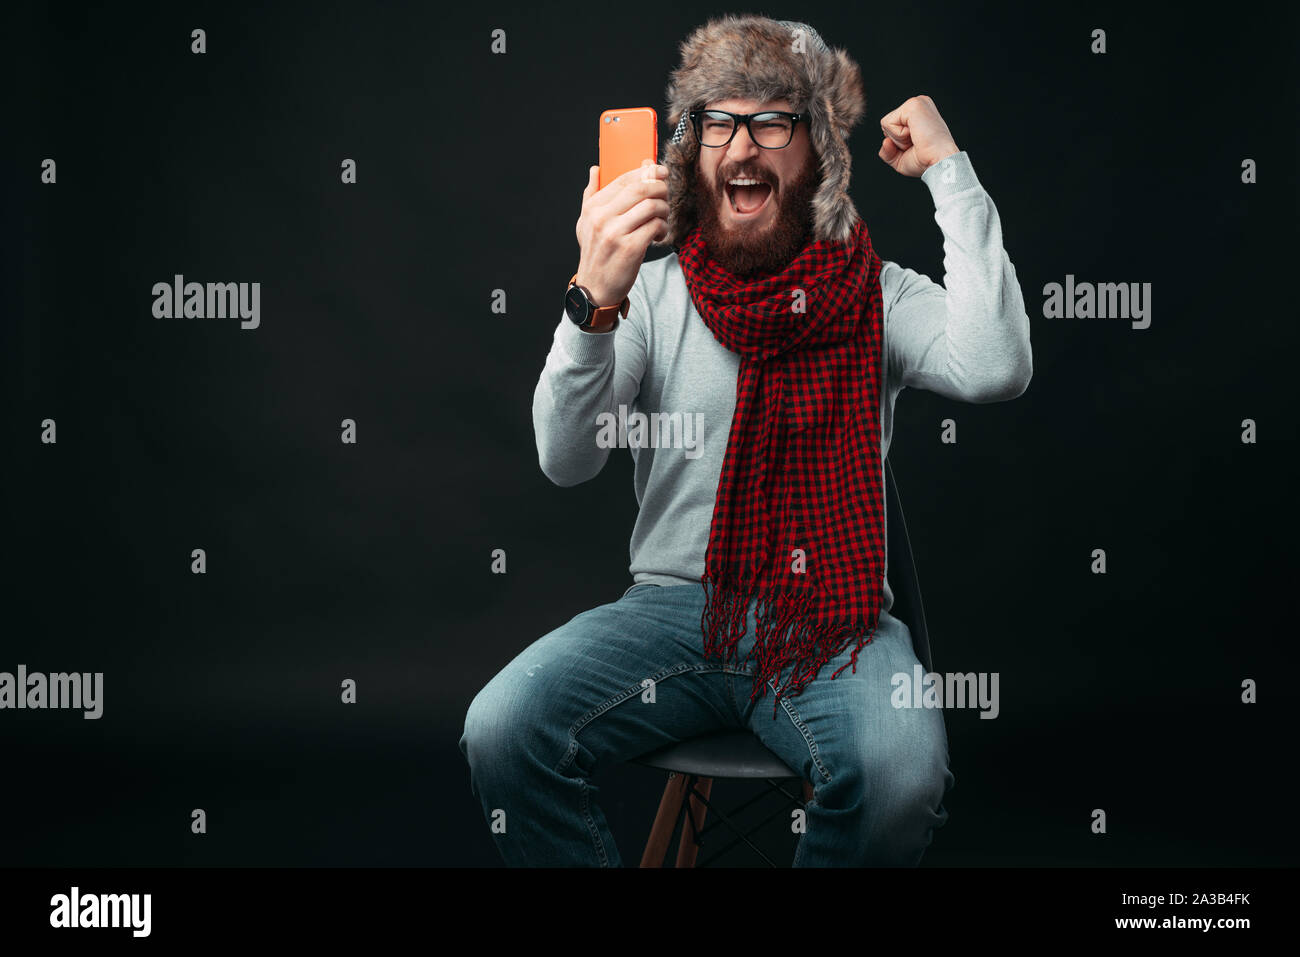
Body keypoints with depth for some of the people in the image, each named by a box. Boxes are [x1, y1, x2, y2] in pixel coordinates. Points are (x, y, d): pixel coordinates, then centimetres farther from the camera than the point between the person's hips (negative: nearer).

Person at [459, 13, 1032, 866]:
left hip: (831, 616, -1)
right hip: (675, 602, 1)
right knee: (501, 733, -23)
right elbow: (567, 459, -6)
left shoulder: (875, 293, 6)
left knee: (903, 776, -31)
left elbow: (996, 368, -15)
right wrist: (594, 302, -24)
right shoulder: (652, 291, 7)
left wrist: (950, 172, -8)